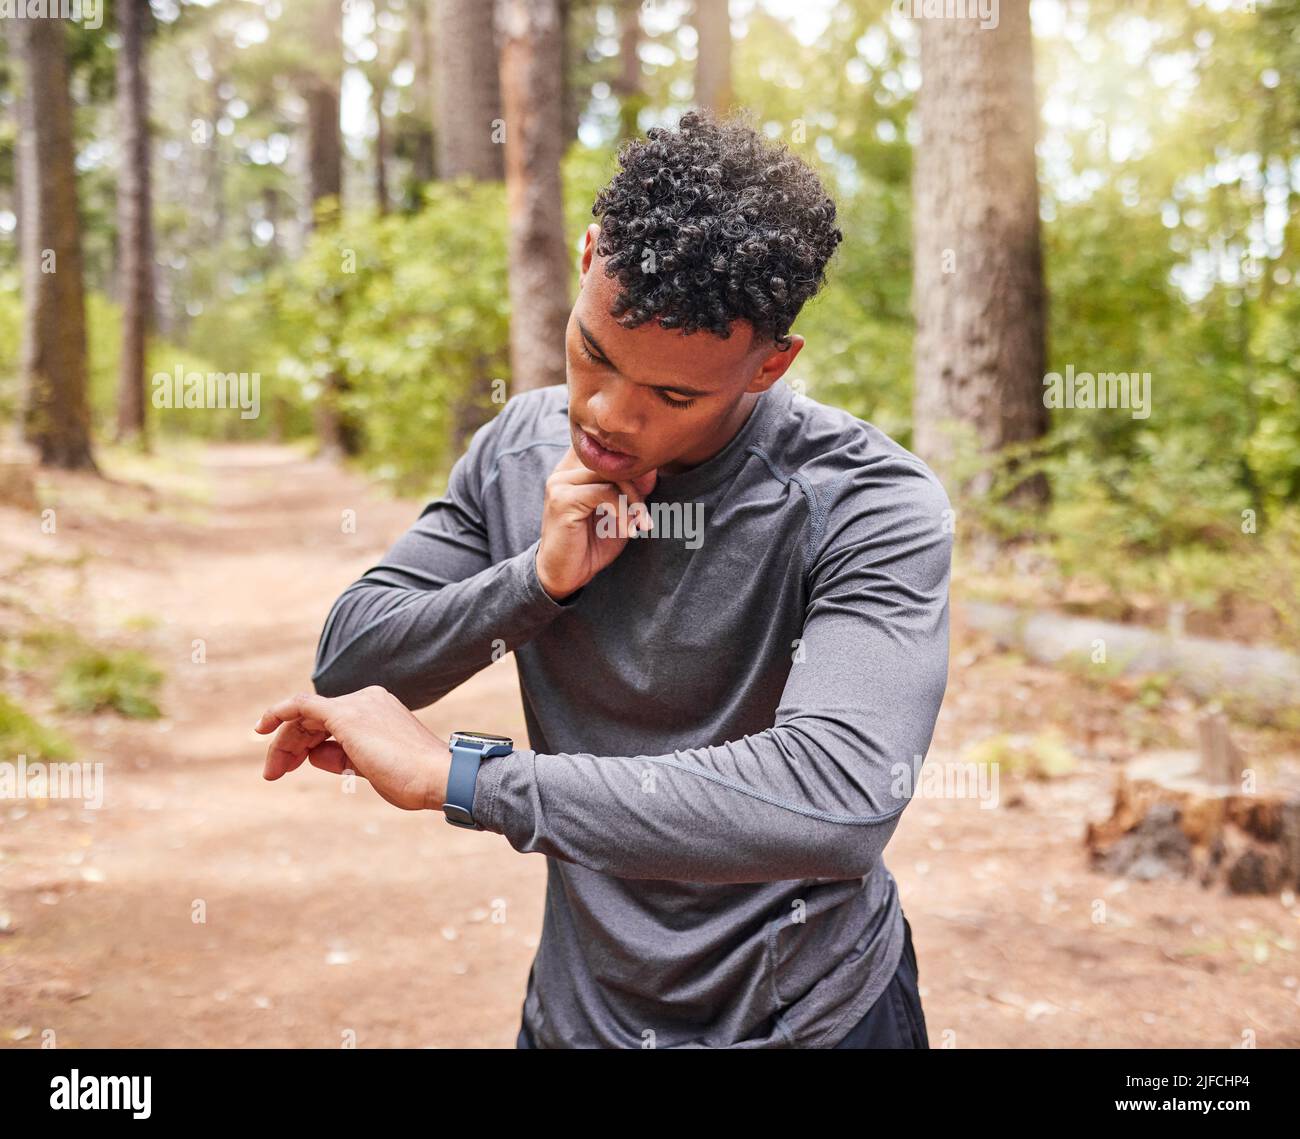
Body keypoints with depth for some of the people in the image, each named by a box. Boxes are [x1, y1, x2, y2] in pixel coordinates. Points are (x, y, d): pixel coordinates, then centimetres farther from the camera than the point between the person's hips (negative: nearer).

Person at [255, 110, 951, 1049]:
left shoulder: (873, 505, -24)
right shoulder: (519, 450, -7)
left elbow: (837, 804, -38)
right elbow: (347, 667, -3)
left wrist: (454, 775, -34)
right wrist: (538, 577, -21)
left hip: (808, 1015, -4)